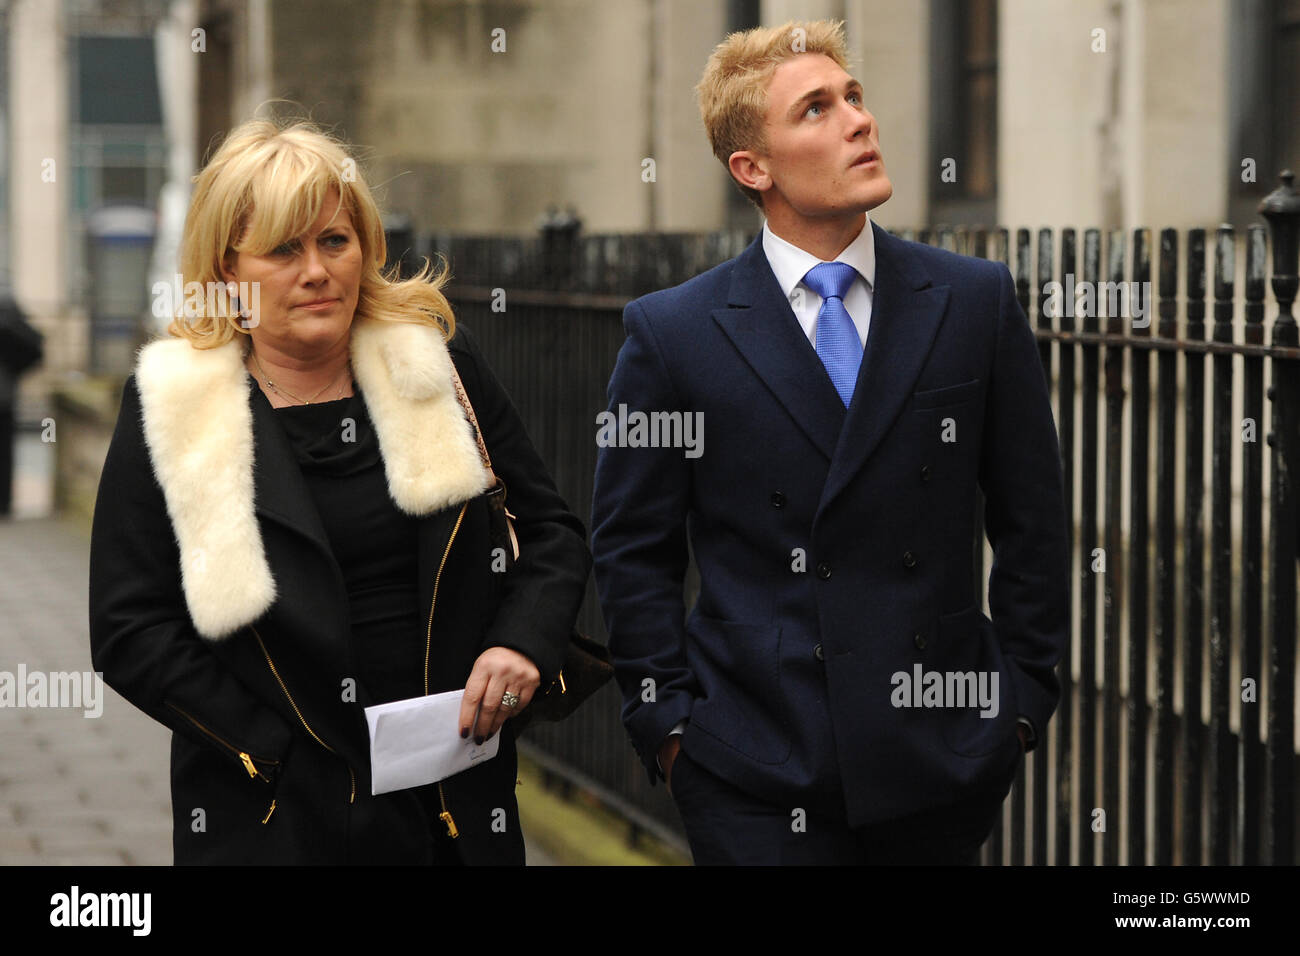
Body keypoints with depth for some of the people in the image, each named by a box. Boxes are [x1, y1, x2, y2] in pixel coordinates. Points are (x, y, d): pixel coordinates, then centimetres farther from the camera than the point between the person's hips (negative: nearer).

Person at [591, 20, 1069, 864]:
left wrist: (1023, 694, 4)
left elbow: (1031, 520, 7)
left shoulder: (976, 303, 3)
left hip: (942, 762, 2)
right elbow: (633, 549, 3)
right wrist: (667, 719, -2)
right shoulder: (673, 334, -2)